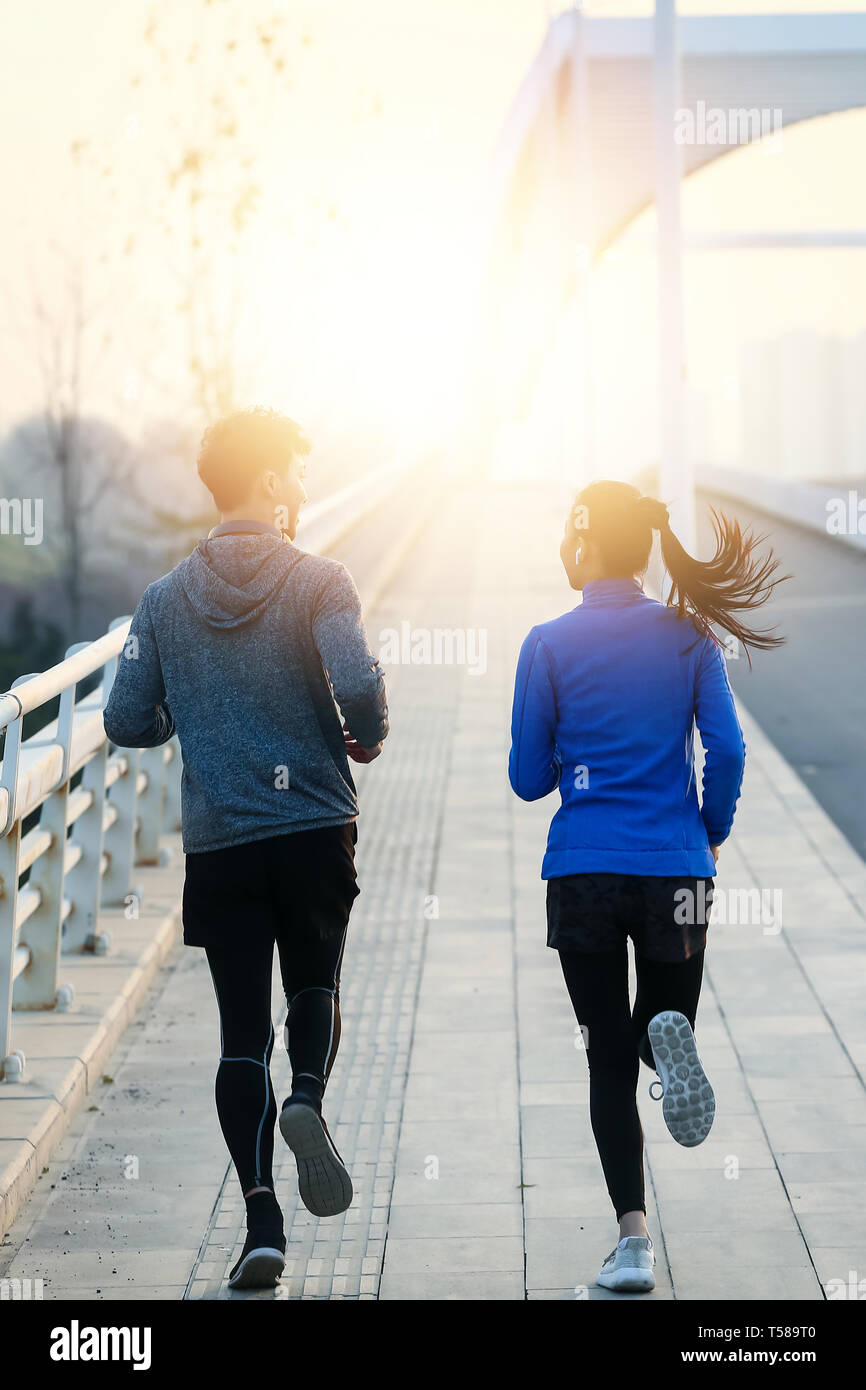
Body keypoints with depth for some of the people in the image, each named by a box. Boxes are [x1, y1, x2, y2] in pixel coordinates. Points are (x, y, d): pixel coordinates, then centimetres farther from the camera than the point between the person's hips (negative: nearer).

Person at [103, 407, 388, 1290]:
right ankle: (307, 1097, -12)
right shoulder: (317, 582, -5)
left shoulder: (166, 598, 5)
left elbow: (128, 724, 3)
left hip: (217, 845, 2)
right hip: (316, 831, -2)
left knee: (242, 1032, 4)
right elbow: (358, 687, -19)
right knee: (315, 988, 20)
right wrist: (369, 738, 3)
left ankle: (263, 1223, -4)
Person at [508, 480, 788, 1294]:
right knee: (661, 1023, 19)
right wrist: (713, 830, 13)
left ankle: (633, 1237, -7)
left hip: (581, 872, -1)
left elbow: (528, 777, 0)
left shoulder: (550, 646, -3)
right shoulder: (690, 637, 1)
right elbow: (726, 751, -5)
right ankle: (667, 1037, -20)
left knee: (609, 1062, 6)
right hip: (674, 869, 1)